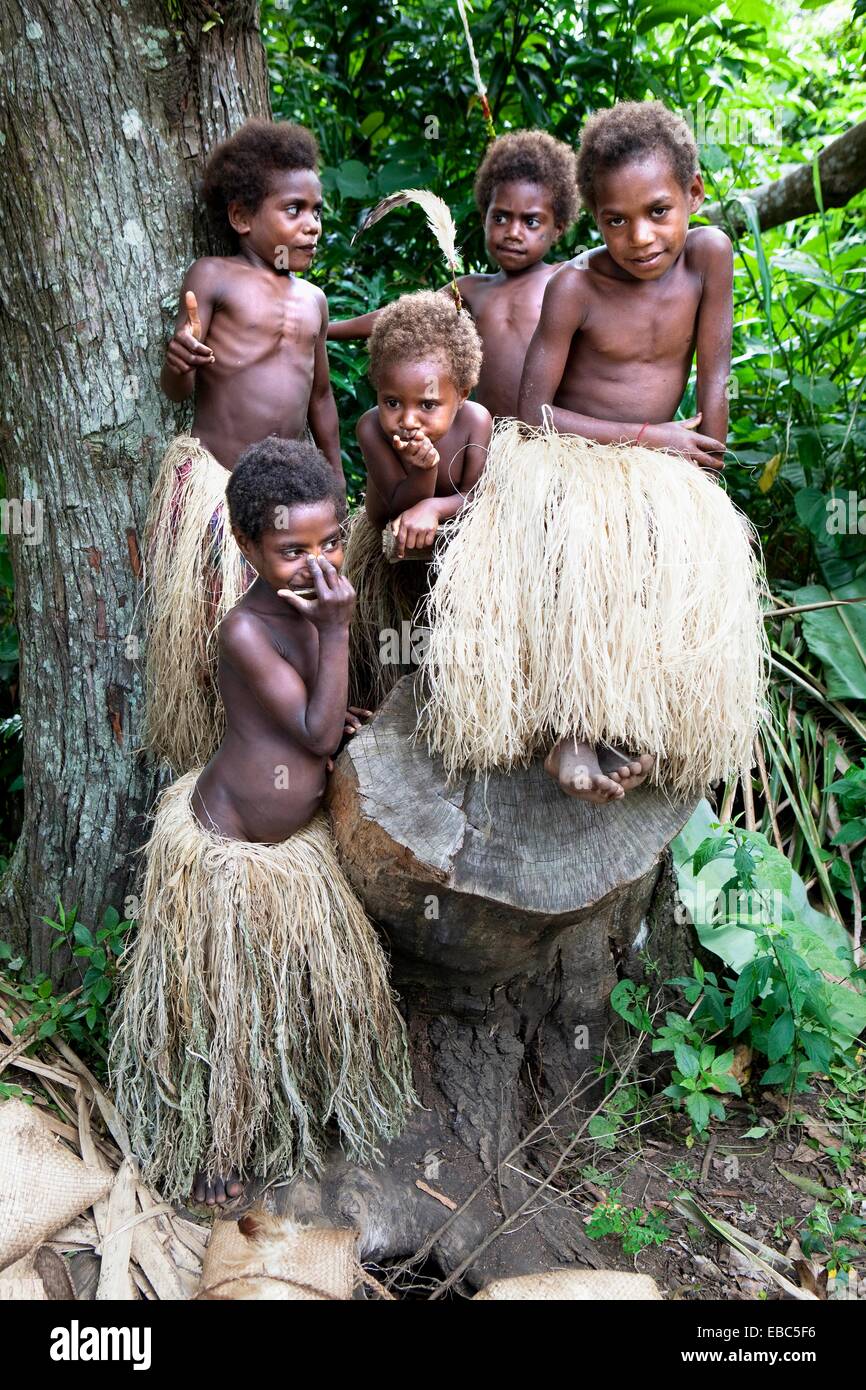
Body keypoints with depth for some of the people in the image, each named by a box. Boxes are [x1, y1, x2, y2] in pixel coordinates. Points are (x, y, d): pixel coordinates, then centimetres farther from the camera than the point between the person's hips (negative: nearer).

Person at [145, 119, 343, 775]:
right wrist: (180, 359, -31)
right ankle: (208, 762, 17)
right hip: (213, 480, -5)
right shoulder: (213, 277, -4)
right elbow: (179, 390, -8)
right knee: (211, 625, 1)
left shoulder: (312, 299, 13)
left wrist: (335, 475, 19)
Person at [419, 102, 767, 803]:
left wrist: (703, 479, -7)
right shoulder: (575, 285, -12)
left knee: (695, 558, -27)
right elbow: (532, 414, -13)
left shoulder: (708, 254, -4)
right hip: (563, 459, -3)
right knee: (578, 552, -35)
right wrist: (648, 436, -13)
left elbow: (713, 377, -1)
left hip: (658, 471, 4)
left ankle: (638, 717, -17)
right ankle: (569, 727, -26)